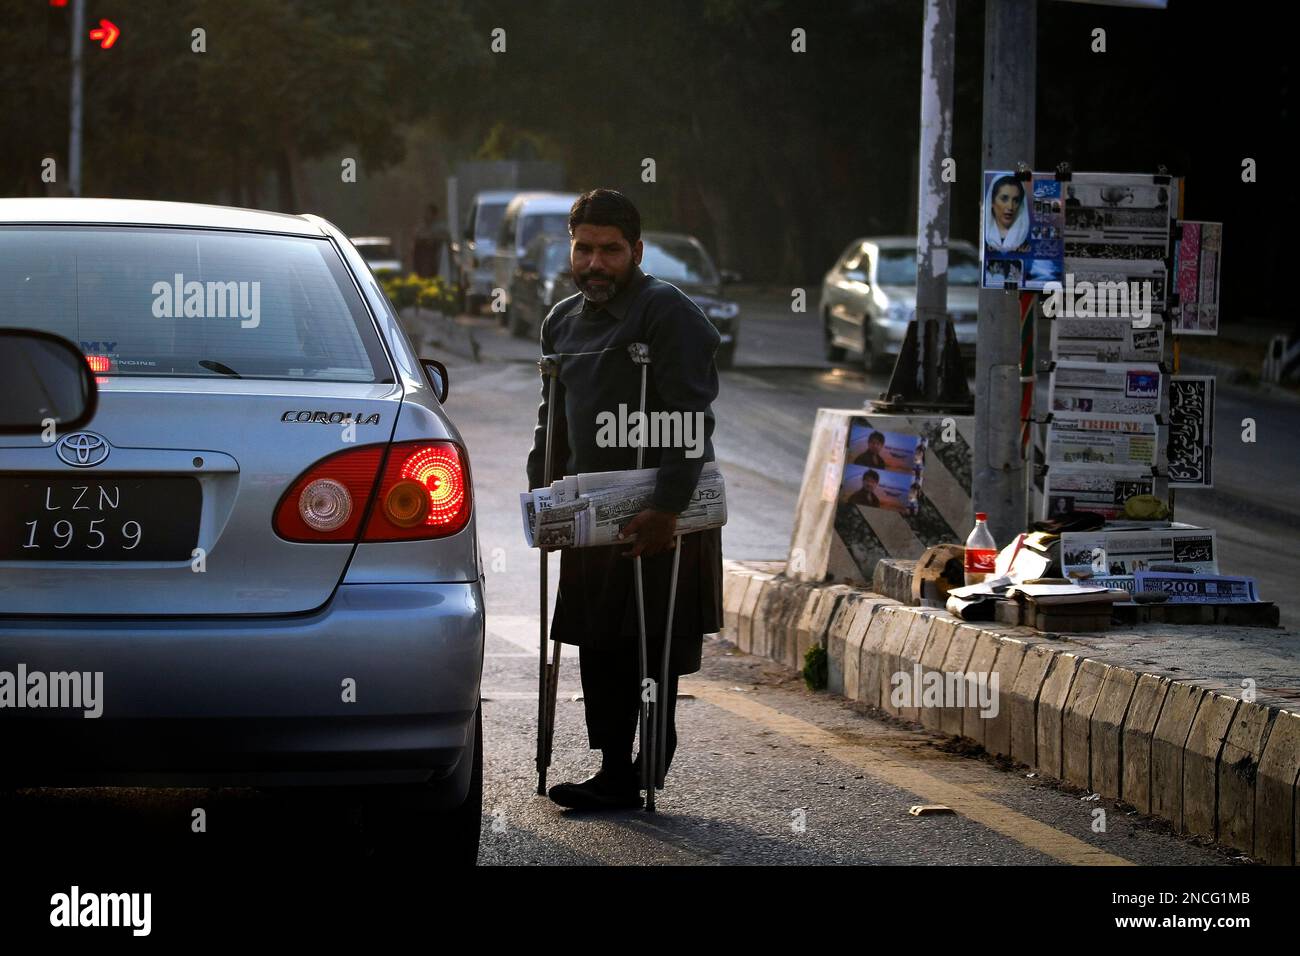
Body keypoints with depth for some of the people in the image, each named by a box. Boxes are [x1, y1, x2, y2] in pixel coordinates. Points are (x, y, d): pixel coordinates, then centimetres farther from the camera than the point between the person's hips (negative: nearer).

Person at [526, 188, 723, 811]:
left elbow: (691, 419, -17)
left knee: (652, 653, -5)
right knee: (598, 650, 8)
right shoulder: (562, 322, 14)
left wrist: (667, 507, -23)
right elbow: (553, 417, 26)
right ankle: (615, 772, 16)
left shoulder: (667, 312, -10)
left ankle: (645, 772, -1)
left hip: (662, 514, -8)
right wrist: (540, 492, 15)